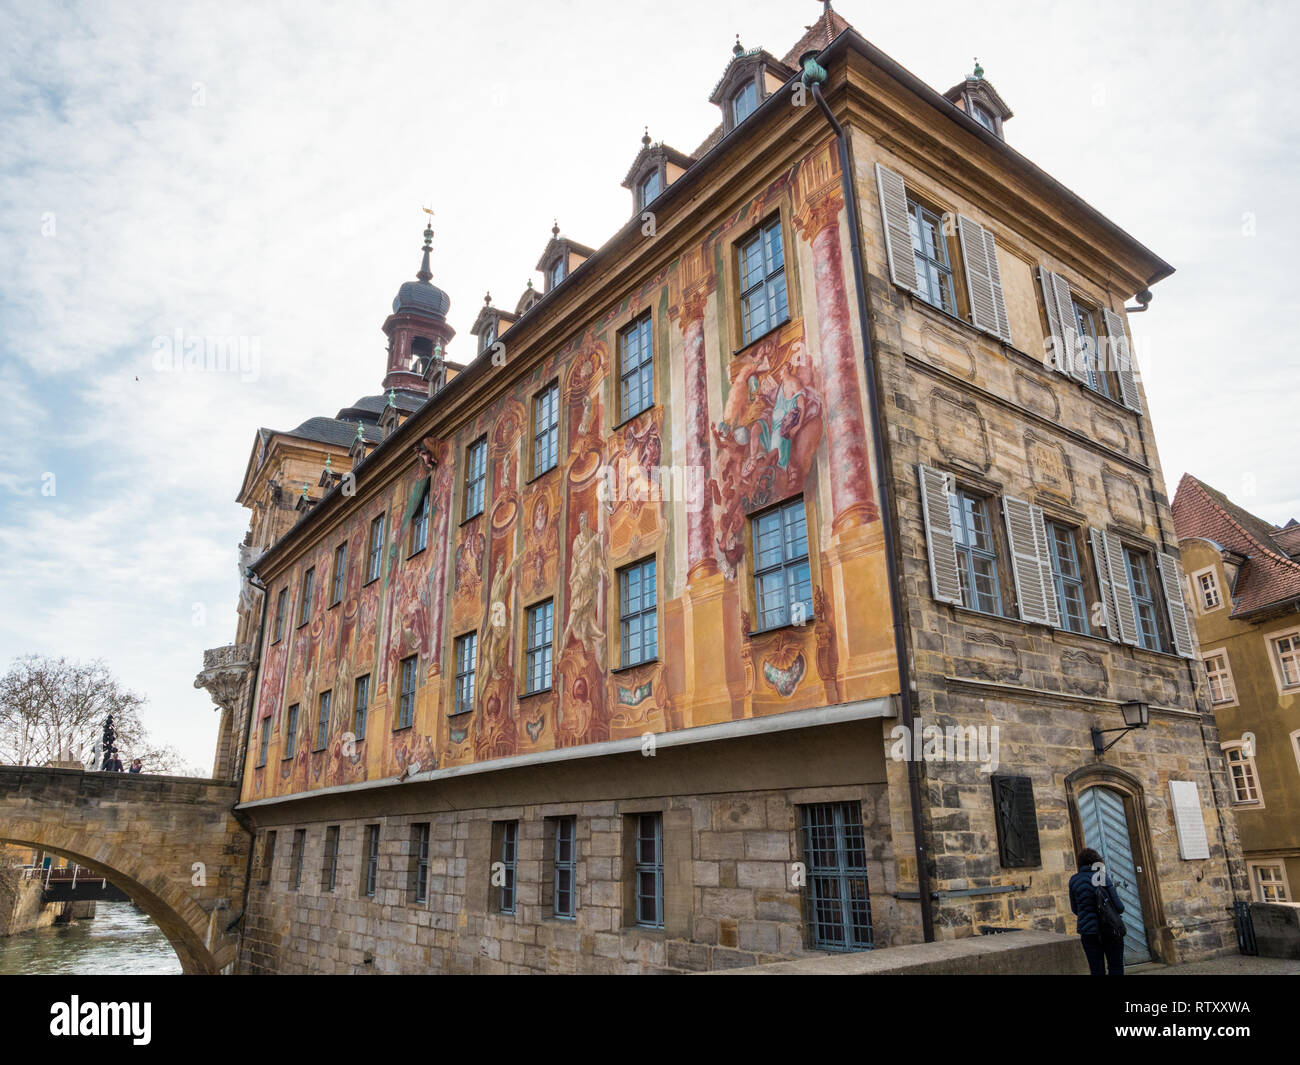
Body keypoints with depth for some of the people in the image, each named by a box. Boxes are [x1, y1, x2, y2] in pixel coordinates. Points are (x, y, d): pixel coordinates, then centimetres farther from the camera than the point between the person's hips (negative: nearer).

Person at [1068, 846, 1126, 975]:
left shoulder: (1073, 880, 2)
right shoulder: (1103, 878, -8)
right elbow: (1119, 908, -9)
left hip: (1088, 932, 2)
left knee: (1097, 971, 9)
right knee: (1116, 969, 11)